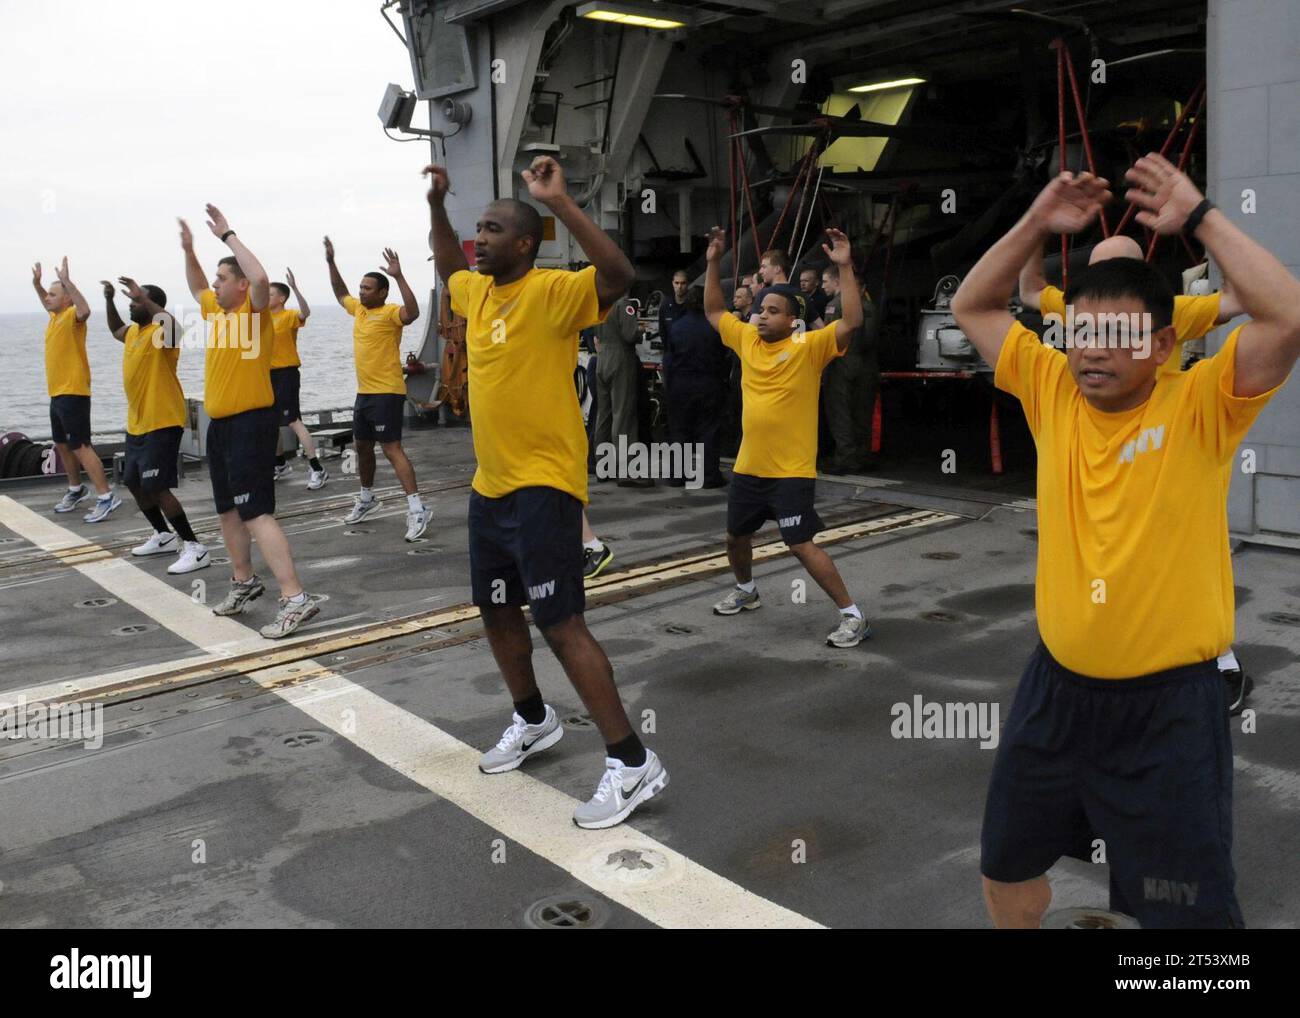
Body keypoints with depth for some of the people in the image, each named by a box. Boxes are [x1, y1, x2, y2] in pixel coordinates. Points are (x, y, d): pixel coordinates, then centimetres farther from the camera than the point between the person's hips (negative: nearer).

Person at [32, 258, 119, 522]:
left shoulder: (72, 316, -13)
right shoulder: (56, 316, 13)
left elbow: (85, 310, -38)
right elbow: (47, 304, 38)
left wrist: (66, 280, -36)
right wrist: (36, 282, 28)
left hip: (73, 394, -10)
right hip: (57, 393, 10)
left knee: (80, 447, -13)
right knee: (62, 445, 18)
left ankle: (106, 497, -14)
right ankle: (76, 490, 32)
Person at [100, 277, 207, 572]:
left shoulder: (161, 331, -15)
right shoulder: (134, 331, 12)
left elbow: (171, 323, -40)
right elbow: (116, 330, 36)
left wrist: (143, 298, -38)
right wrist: (109, 300, 23)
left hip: (162, 425, -10)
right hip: (136, 425, 10)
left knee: (156, 487, -15)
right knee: (134, 483, 18)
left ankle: (194, 548, -10)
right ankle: (164, 536, 33)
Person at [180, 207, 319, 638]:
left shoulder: (253, 311, -11)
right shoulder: (217, 311, 12)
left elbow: (261, 278, -31)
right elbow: (197, 287, 33)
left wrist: (228, 236, -22)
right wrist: (188, 249, 20)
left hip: (250, 424, -9)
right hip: (220, 424, 9)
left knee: (256, 513, -16)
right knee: (229, 510, 18)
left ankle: (295, 599, -18)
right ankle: (244, 582, 34)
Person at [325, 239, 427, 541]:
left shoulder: (390, 313, -12)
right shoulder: (359, 309, 13)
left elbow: (412, 312, -33)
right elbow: (340, 293, 31)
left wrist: (398, 276, -36)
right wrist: (331, 263, 25)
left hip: (387, 393, -9)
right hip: (364, 392, 9)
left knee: (392, 449, -15)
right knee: (362, 447, 19)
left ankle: (417, 509, -17)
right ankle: (367, 498, 37)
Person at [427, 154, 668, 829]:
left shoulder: (551, 292, -14)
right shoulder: (477, 293, 11)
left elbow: (617, 276, -32)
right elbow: (449, 270, 34)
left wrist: (559, 201, -34)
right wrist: (437, 206, 23)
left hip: (543, 487, -9)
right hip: (489, 486, 9)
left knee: (559, 623, -12)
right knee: (496, 611, 18)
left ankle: (632, 763, -3)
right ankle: (532, 721, 40)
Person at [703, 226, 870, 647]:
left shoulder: (810, 347, -11)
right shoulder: (747, 340, 5)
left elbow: (851, 321, -24)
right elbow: (713, 311, 17)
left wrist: (844, 266, -27)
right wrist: (713, 264, 8)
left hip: (792, 471, -7)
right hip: (748, 468, 7)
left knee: (801, 545, -11)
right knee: (735, 536, 20)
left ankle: (853, 617, -1)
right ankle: (746, 592, 48)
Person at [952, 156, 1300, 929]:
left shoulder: (1199, 407, -12)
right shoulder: (1053, 391, -1)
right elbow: (973, 308, 7)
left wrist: (1200, 218, -20)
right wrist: (1037, 227, -5)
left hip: (1169, 700, -4)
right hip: (1058, 685, 5)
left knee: (1189, 909, 9)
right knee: (1007, 868, 21)